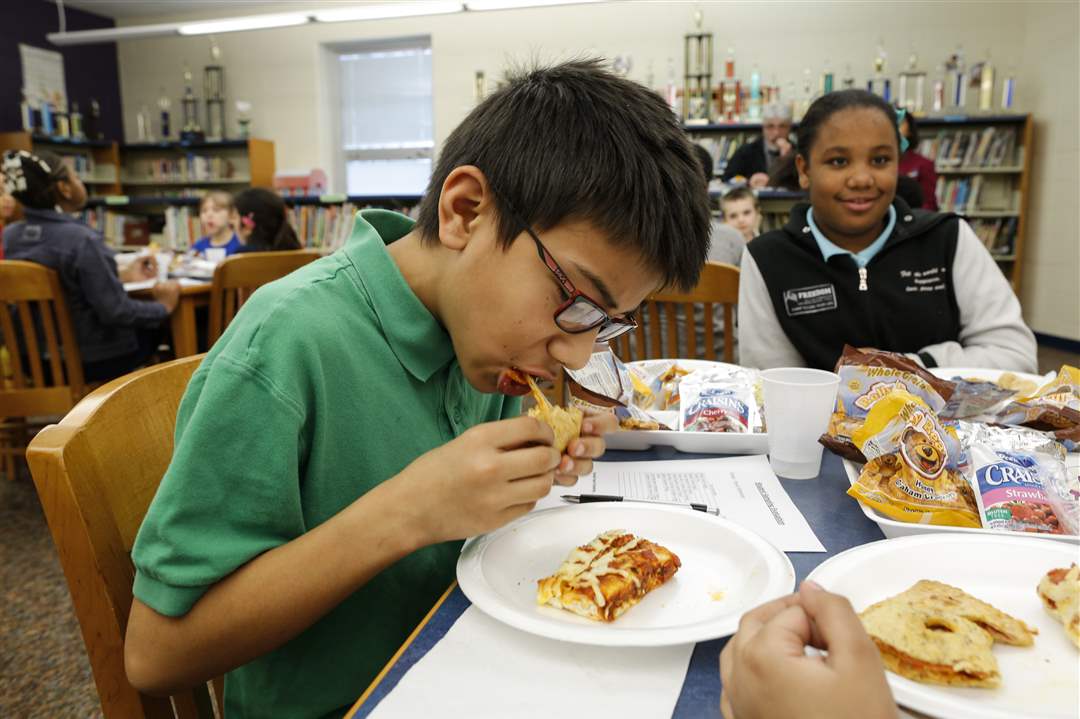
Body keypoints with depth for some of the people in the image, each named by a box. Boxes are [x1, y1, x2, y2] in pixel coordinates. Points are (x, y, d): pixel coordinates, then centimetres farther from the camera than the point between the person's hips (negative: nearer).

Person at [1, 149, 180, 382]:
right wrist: (164, 306, -8)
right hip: (94, 361, -7)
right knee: (163, 322, 18)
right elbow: (115, 311, -25)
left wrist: (123, 276, 17)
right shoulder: (82, 240, -25)